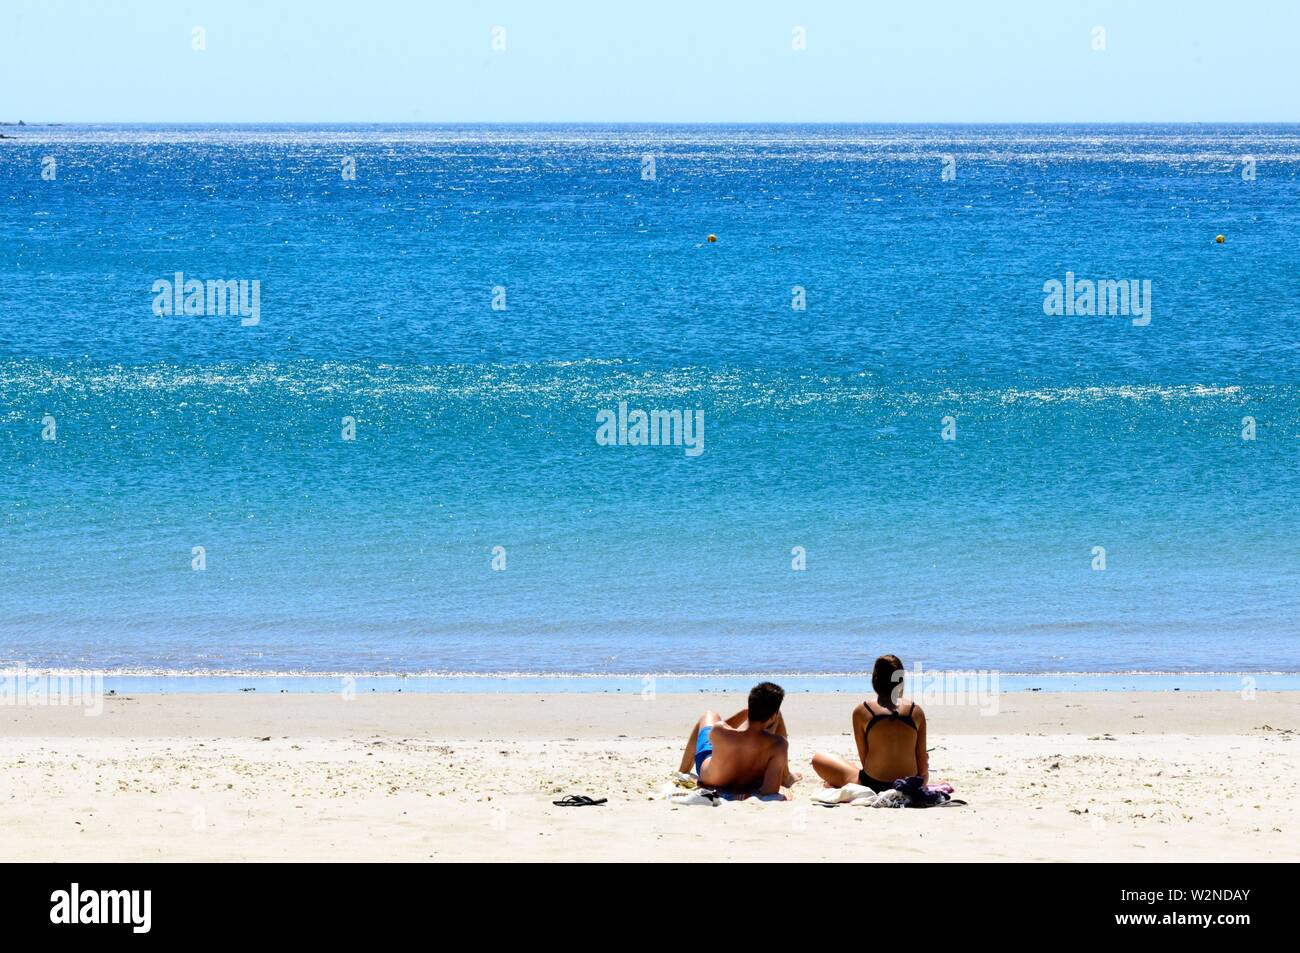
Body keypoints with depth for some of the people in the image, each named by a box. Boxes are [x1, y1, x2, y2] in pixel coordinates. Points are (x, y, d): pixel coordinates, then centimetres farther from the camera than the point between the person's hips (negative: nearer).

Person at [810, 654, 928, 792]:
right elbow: (922, 767, 2)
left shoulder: (861, 711, -3)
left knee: (818, 759, 19)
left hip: (872, 786, 0)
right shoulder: (916, 712, 1)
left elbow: (864, 759, 2)